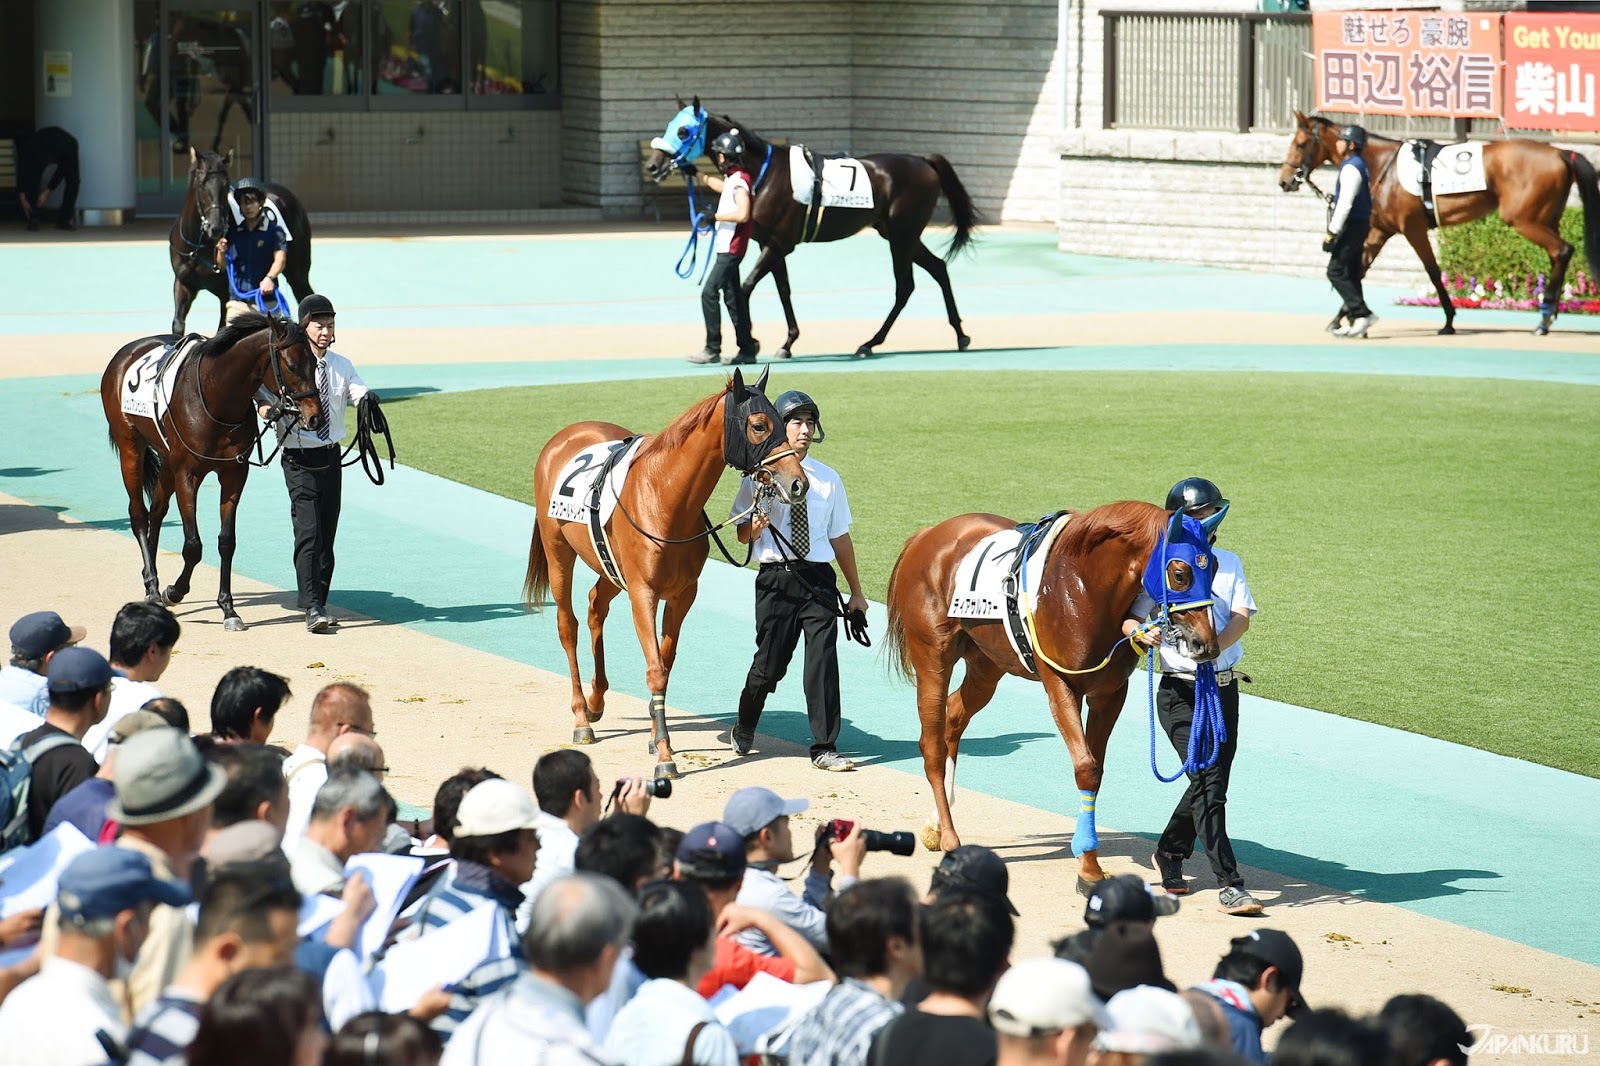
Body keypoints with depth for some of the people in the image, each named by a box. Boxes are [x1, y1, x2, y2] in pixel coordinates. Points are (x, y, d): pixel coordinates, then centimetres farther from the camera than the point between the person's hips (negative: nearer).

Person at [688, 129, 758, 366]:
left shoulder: (739, 180, -16)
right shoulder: (732, 178, 13)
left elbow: (742, 214, -27)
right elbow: (721, 186, 39)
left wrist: (715, 216, -18)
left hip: (730, 249, -10)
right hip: (727, 248, 10)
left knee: (709, 294, -12)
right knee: (733, 297, 12)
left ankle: (713, 349, -11)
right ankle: (747, 348, 16)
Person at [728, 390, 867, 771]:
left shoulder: (828, 479, 9)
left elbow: (840, 537, 15)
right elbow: (742, 535, 5)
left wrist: (856, 592, 17)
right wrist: (755, 527, -19)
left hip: (819, 578, 2)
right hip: (776, 579, -2)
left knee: (824, 658, -8)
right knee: (770, 662, 3)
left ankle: (825, 748, -4)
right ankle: (744, 729, 30)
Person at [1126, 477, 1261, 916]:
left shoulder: (1229, 563, 10)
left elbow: (1242, 616, -4)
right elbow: (1130, 619, -1)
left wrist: (1216, 645, -25)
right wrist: (1140, 632, -25)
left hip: (1225, 688, 5)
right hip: (1179, 693, -5)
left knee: (1212, 782, 13)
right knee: (1208, 780, -15)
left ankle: (1170, 852, 38)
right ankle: (1229, 885, -18)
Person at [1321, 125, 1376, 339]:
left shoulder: (1351, 168, -17)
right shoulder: (1360, 166, 16)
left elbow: (1345, 203, -23)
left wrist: (1332, 232, -22)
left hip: (1351, 226, -10)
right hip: (1360, 225, 10)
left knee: (1336, 272, -10)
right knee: (1351, 274, 11)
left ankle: (1362, 313, -16)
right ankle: (1355, 321, 11)